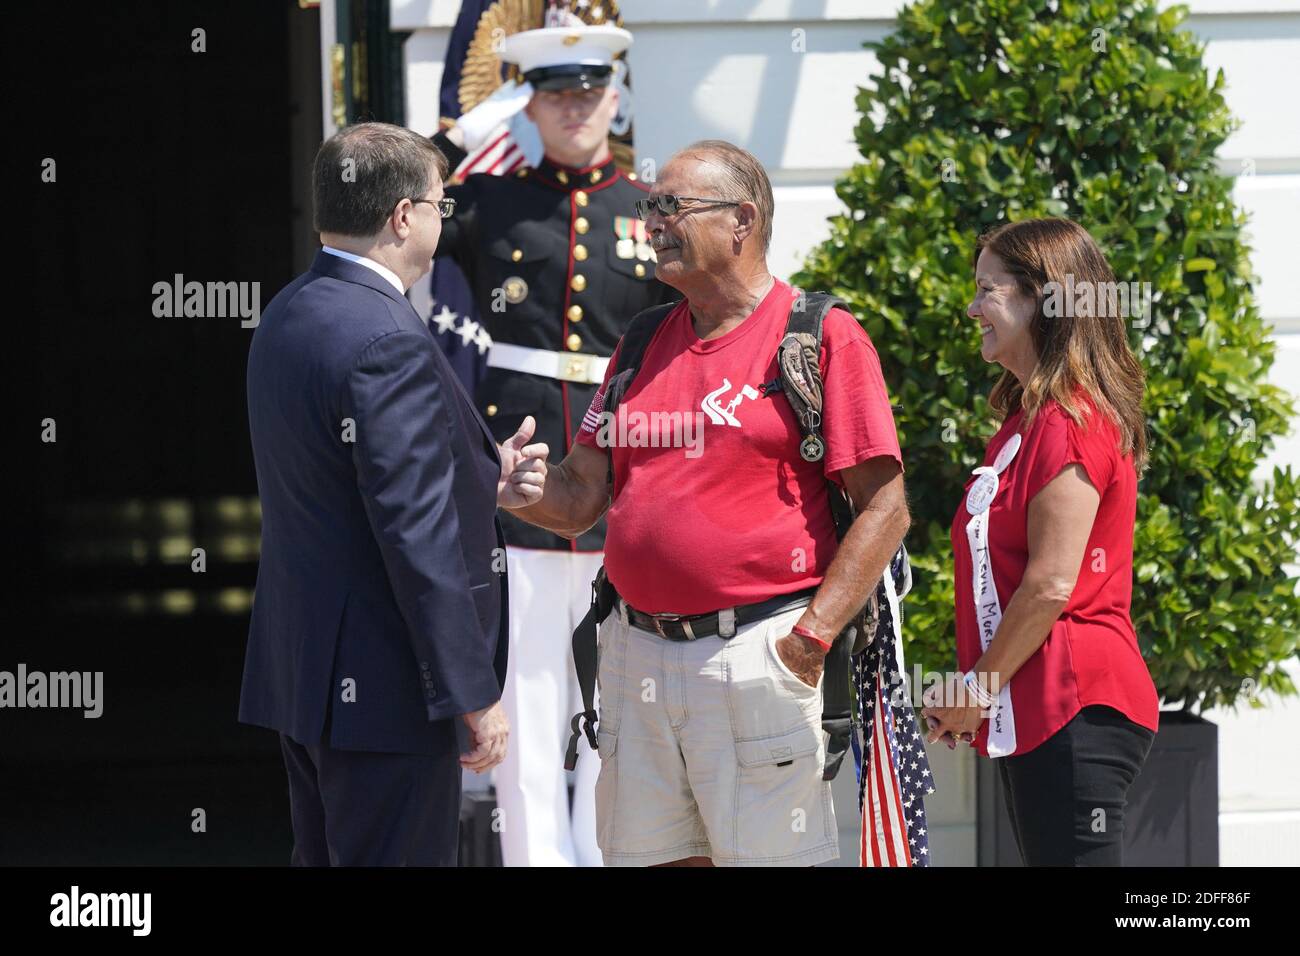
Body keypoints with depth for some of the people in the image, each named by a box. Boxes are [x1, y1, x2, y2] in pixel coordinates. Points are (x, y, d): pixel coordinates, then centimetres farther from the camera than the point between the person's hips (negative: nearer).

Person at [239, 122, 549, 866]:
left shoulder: (288, 317, 10)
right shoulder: (389, 343, -20)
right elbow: (416, 536, -22)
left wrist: (486, 486, 9)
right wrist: (474, 694, -17)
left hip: (299, 665, 10)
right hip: (383, 684, -10)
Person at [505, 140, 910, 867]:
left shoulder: (822, 337, -3)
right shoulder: (646, 344, 16)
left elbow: (885, 507, -8)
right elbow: (581, 498, 15)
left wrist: (812, 636, -14)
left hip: (756, 657, -6)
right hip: (637, 655, 6)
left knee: (767, 855, -4)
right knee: (651, 855, 8)